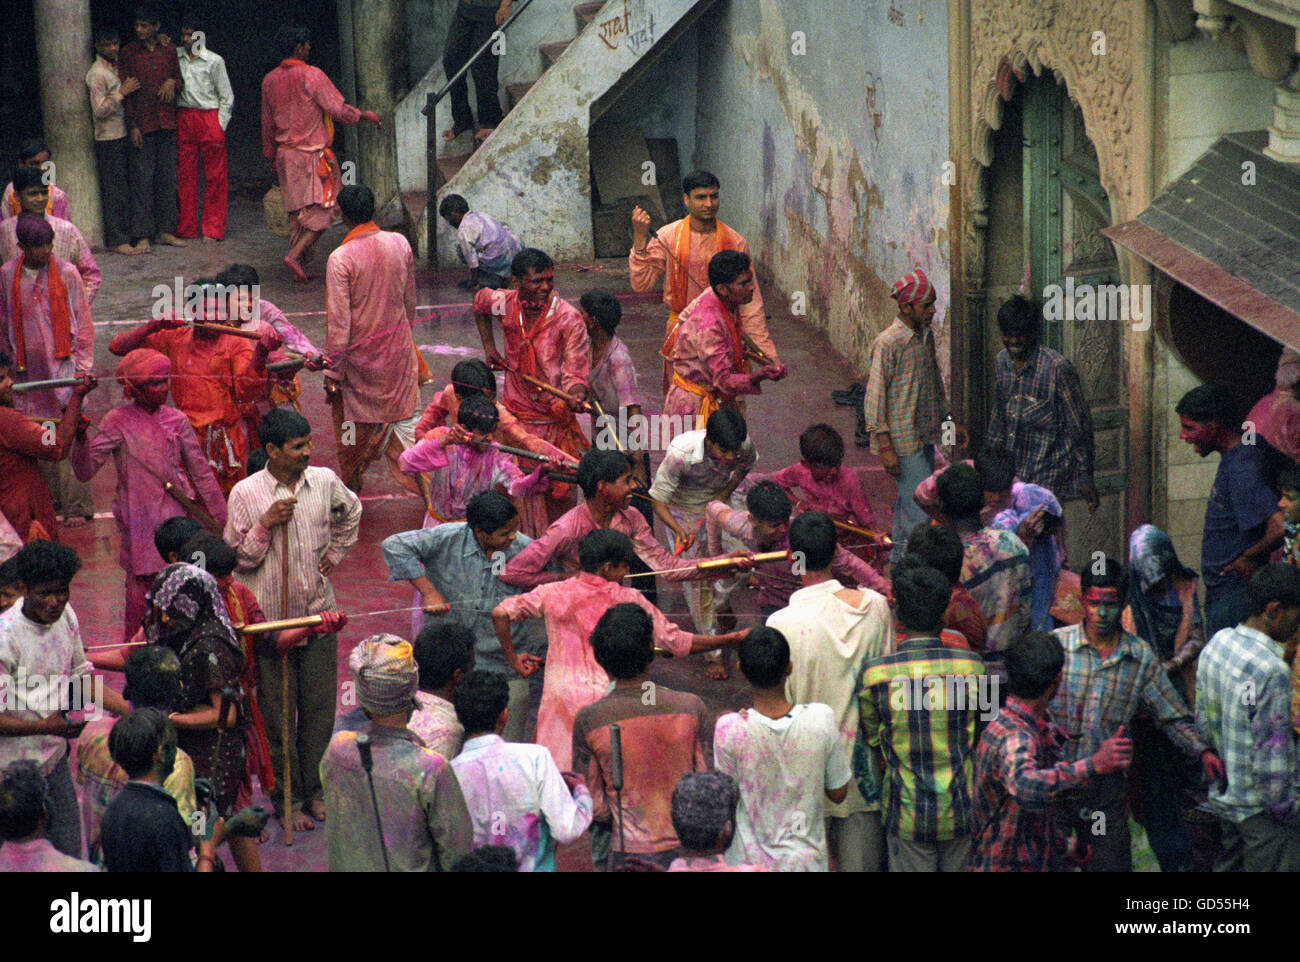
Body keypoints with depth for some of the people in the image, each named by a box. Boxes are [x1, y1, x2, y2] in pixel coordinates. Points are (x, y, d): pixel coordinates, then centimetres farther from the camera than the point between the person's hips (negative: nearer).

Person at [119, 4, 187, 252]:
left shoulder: (168, 50, 8)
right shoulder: (128, 53, -1)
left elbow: (180, 81, 18)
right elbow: (125, 91, -3)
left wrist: (173, 82, -7)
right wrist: (132, 126, -9)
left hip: (166, 123, 4)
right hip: (142, 125, -4)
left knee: (167, 178, 7)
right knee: (142, 180, -5)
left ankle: (165, 230, 15)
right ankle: (143, 235, -3)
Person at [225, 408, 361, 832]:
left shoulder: (325, 482, 0)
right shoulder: (245, 494, -9)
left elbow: (351, 511, 24)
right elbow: (237, 559, -7)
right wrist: (266, 524, -19)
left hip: (319, 615, 3)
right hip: (270, 618, -3)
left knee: (320, 708, 8)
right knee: (279, 714, 4)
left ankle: (313, 790, 23)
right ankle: (288, 798, 15)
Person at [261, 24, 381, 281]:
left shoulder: (270, 80, 6)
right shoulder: (311, 76, -14)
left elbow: (268, 125, 13)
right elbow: (338, 109, -15)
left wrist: (272, 157, 23)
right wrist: (365, 115, 2)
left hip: (285, 154, 7)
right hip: (313, 153, -7)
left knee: (297, 212, 13)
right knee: (324, 209, -1)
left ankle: (301, 269, 13)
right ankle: (295, 256, -15)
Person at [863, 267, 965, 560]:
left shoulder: (926, 335, 8)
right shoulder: (888, 343, -18)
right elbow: (875, 396, -17)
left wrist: (948, 420, 23)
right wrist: (885, 447, -19)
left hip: (925, 435, 8)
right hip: (902, 440, -8)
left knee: (909, 501, 15)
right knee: (920, 505, -9)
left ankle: (900, 554, 26)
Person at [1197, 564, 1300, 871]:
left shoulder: (1218, 642, 2)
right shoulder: (1270, 670, -26)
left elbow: (1202, 720, 12)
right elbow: (1271, 752, -24)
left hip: (1222, 796, 9)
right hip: (1259, 805, -9)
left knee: (1230, 864, 21)